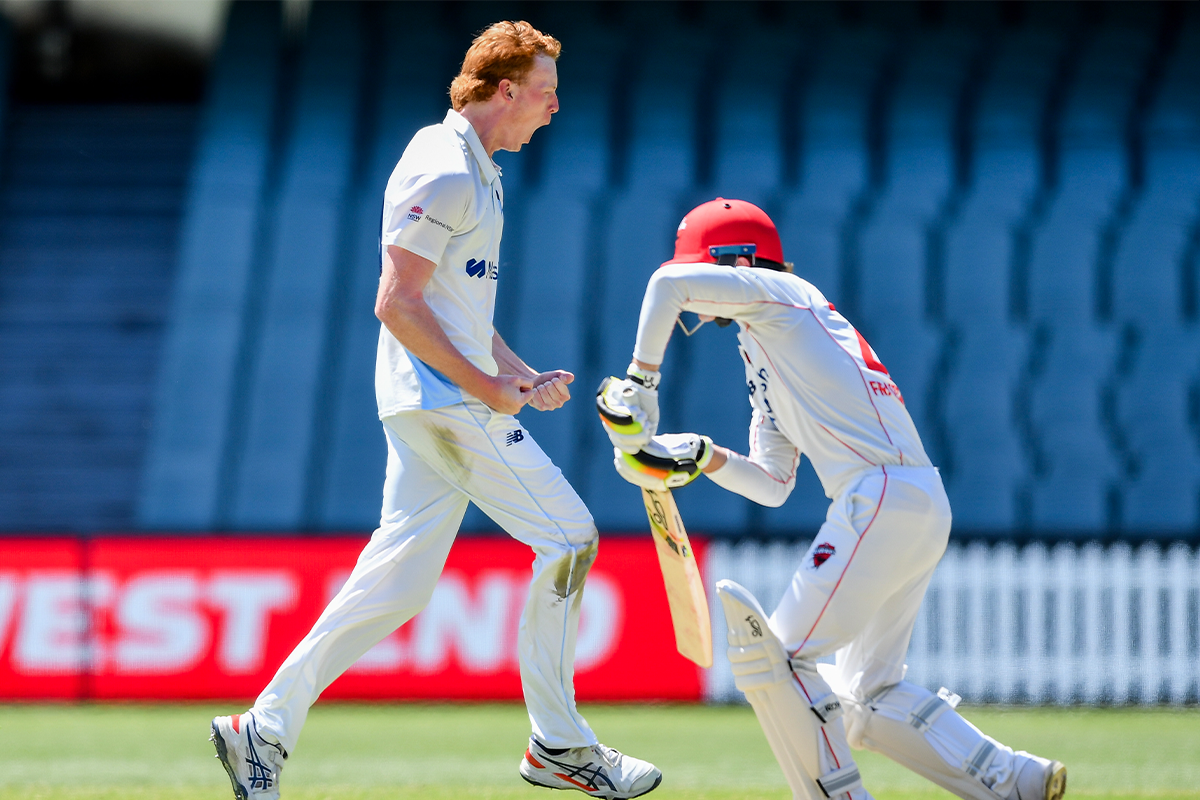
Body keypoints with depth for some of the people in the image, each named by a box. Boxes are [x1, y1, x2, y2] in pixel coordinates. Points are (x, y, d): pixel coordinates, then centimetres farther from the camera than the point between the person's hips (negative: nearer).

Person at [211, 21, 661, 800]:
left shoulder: (475, 171, 19)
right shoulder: (444, 172, -14)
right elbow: (397, 304, -19)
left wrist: (523, 376, 16)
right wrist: (486, 386, -17)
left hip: (447, 395, 10)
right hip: (445, 401, -10)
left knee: (399, 580, 6)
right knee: (568, 536, -6)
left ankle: (266, 730, 7)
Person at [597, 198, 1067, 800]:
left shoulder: (780, 293, 2)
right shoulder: (767, 375, 29)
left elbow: (670, 284, -13)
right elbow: (772, 486, 26)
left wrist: (642, 378, -6)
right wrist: (703, 457, 11)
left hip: (881, 495, -10)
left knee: (777, 656, -8)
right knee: (867, 698, 16)